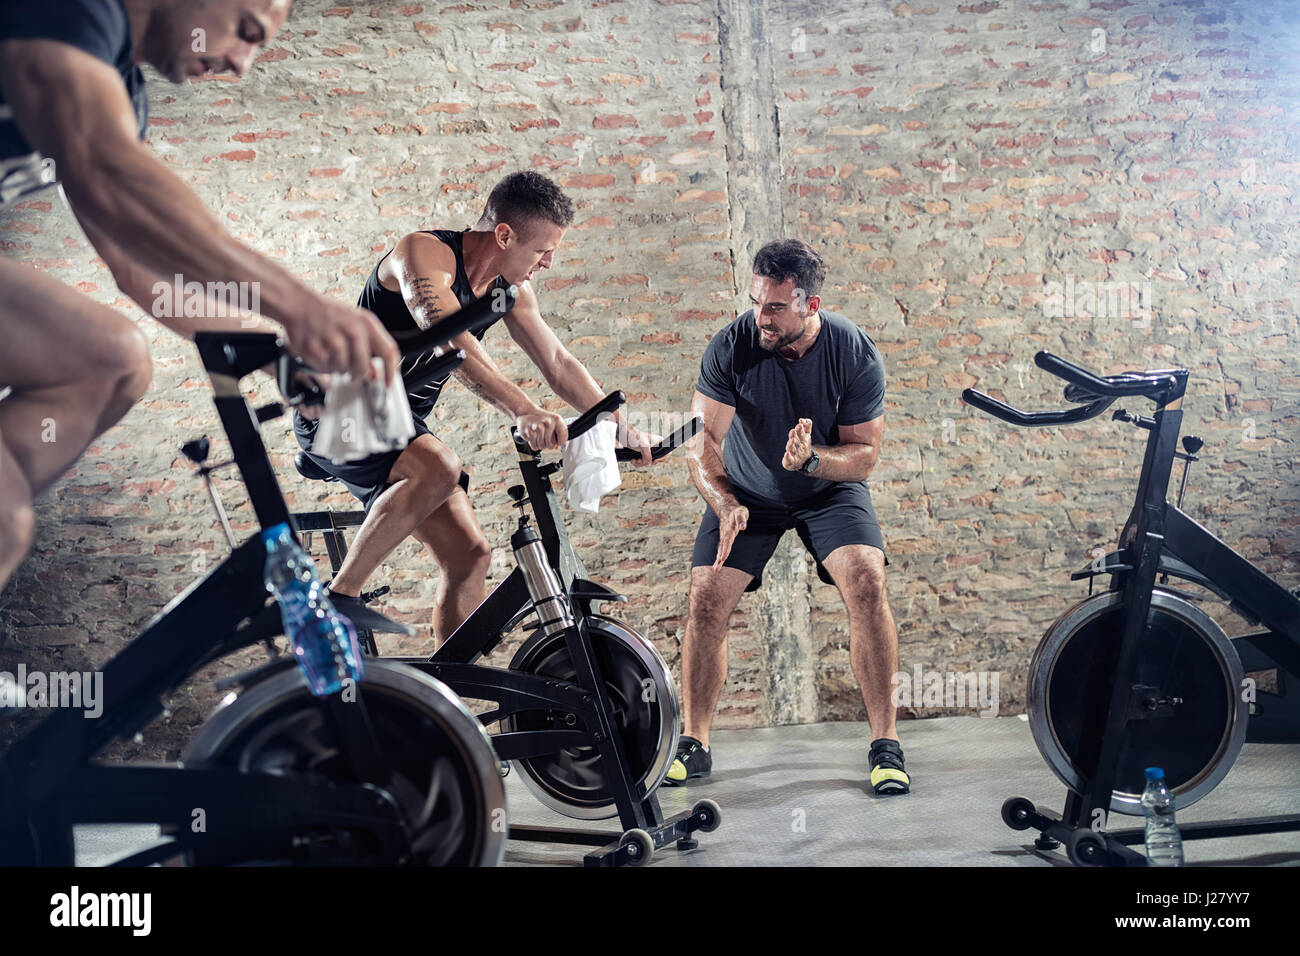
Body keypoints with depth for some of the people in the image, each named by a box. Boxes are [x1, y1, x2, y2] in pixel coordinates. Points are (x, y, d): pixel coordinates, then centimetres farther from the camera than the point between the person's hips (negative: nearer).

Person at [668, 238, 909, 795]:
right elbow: (703, 441, -22)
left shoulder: (855, 354, -21)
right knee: (706, 599, -12)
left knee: (866, 581, -23)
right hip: (746, 492, 1)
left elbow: (865, 454, -16)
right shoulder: (732, 347, -22)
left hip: (829, 488, -1)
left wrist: (812, 459, -38)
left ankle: (885, 743, -10)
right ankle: (694, 745, 6)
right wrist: (724, 504, -41)